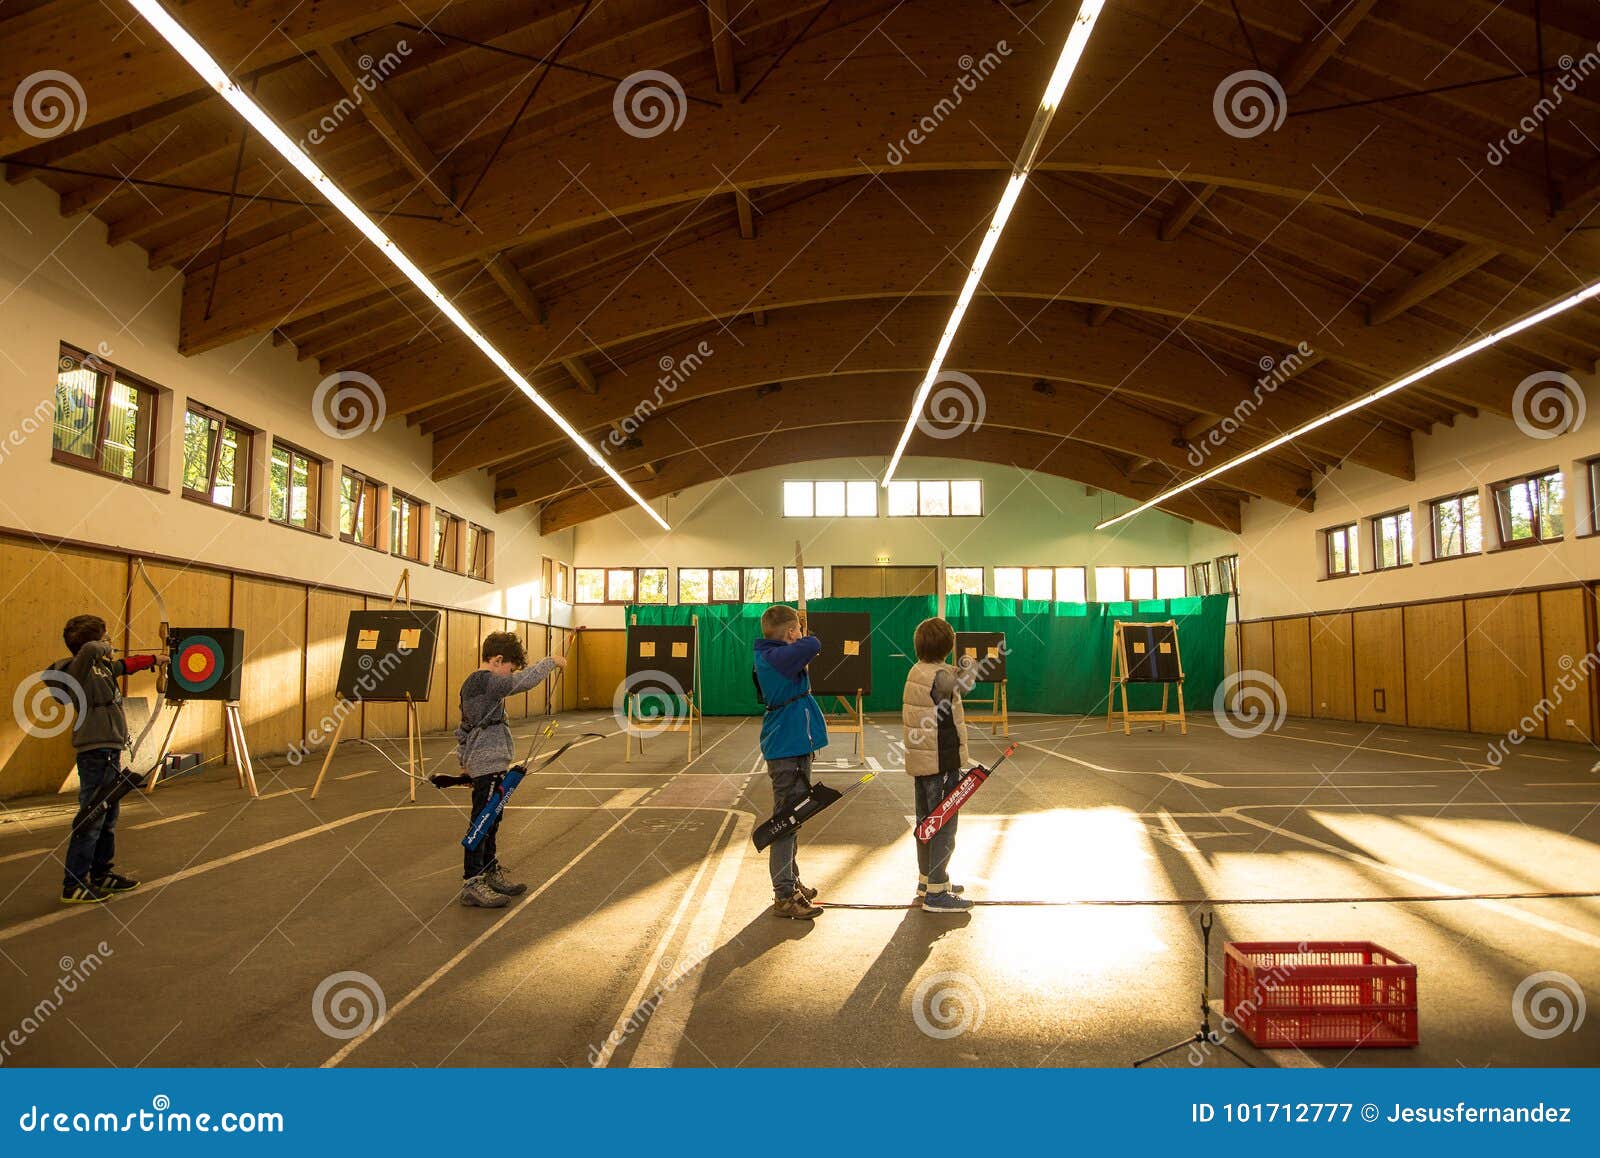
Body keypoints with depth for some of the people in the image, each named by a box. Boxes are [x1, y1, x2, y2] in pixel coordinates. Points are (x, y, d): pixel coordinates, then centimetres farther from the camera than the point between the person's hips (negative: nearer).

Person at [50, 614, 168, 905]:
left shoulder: (102, 666, 13)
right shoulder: (79, 668, -14)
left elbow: (126, 665, 34)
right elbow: (89, 649, -36)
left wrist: (153, 660, 49)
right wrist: (103, 648, -14)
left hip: (110, 752, 10)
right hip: (95, 752, -10)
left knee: (108, 818, 18)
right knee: (91, 818, -7)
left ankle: (101, 873, 29)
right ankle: (74, 886, -1)